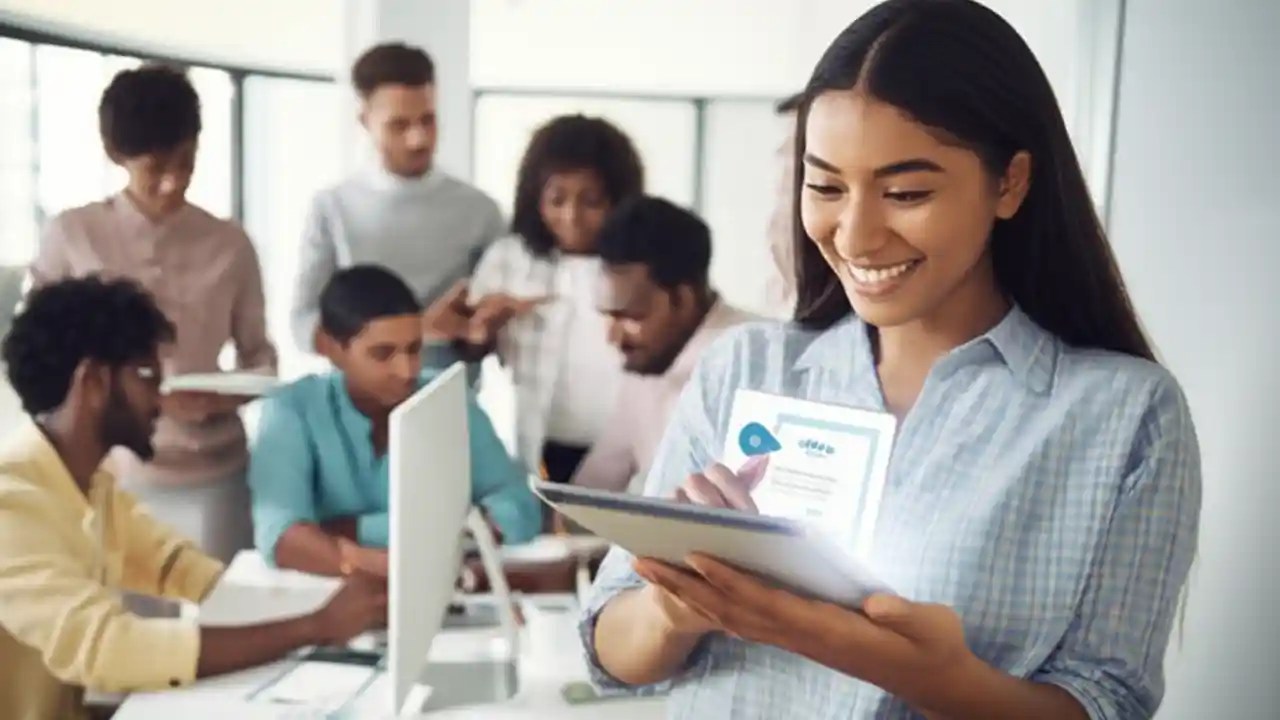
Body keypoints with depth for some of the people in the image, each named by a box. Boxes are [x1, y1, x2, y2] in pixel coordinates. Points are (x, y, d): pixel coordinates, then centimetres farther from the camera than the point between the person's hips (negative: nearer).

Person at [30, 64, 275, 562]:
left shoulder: (229, 245, 4)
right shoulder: (70, 236, 0)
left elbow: (259, 357, 9)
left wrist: (225, 397, -12)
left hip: (212, 475, 1)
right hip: (109, 475, -1)